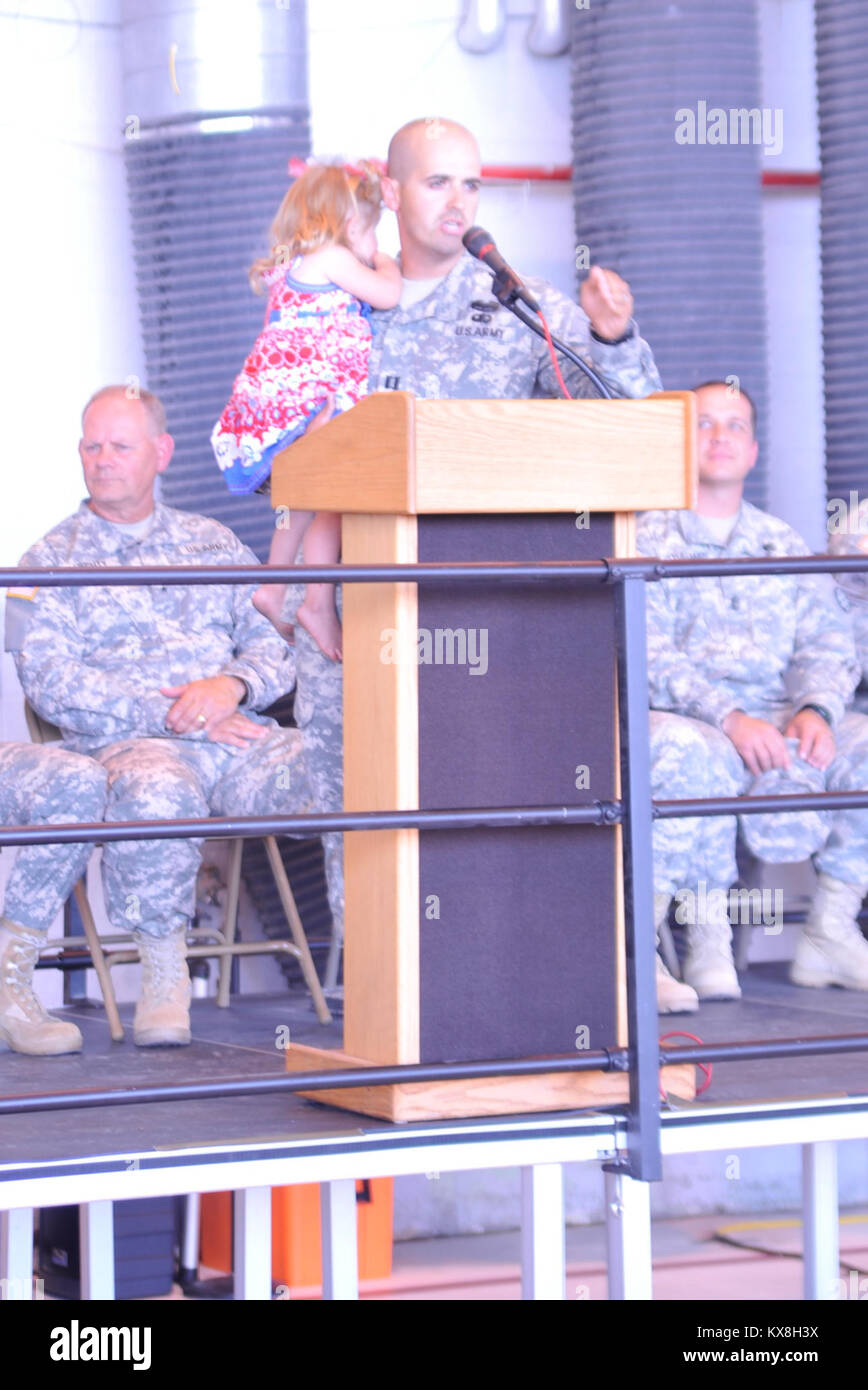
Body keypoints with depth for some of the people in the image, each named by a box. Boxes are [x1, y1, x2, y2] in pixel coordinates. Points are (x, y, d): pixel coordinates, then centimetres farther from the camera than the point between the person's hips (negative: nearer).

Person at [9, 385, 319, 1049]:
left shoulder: (213, 542, 23)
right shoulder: (54, 558, 13)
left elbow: (276, 648, 16)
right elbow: (51, 683, -2)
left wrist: (232, 686, -9)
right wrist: (173, 715, -12)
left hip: (240, 738, 3)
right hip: (130, 744, -3)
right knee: (155, 794, -40)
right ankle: (164, 973, -26)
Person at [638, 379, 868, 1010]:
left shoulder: (784, 544, 21)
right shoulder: (646, 542, 6)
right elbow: (648, 657, -8)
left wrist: (816, 710, -13)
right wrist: (730, 719, -23)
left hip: (777, 722, 5)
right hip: (683, 719, -5)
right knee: (699, 754, -39)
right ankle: (709, 941, -25)